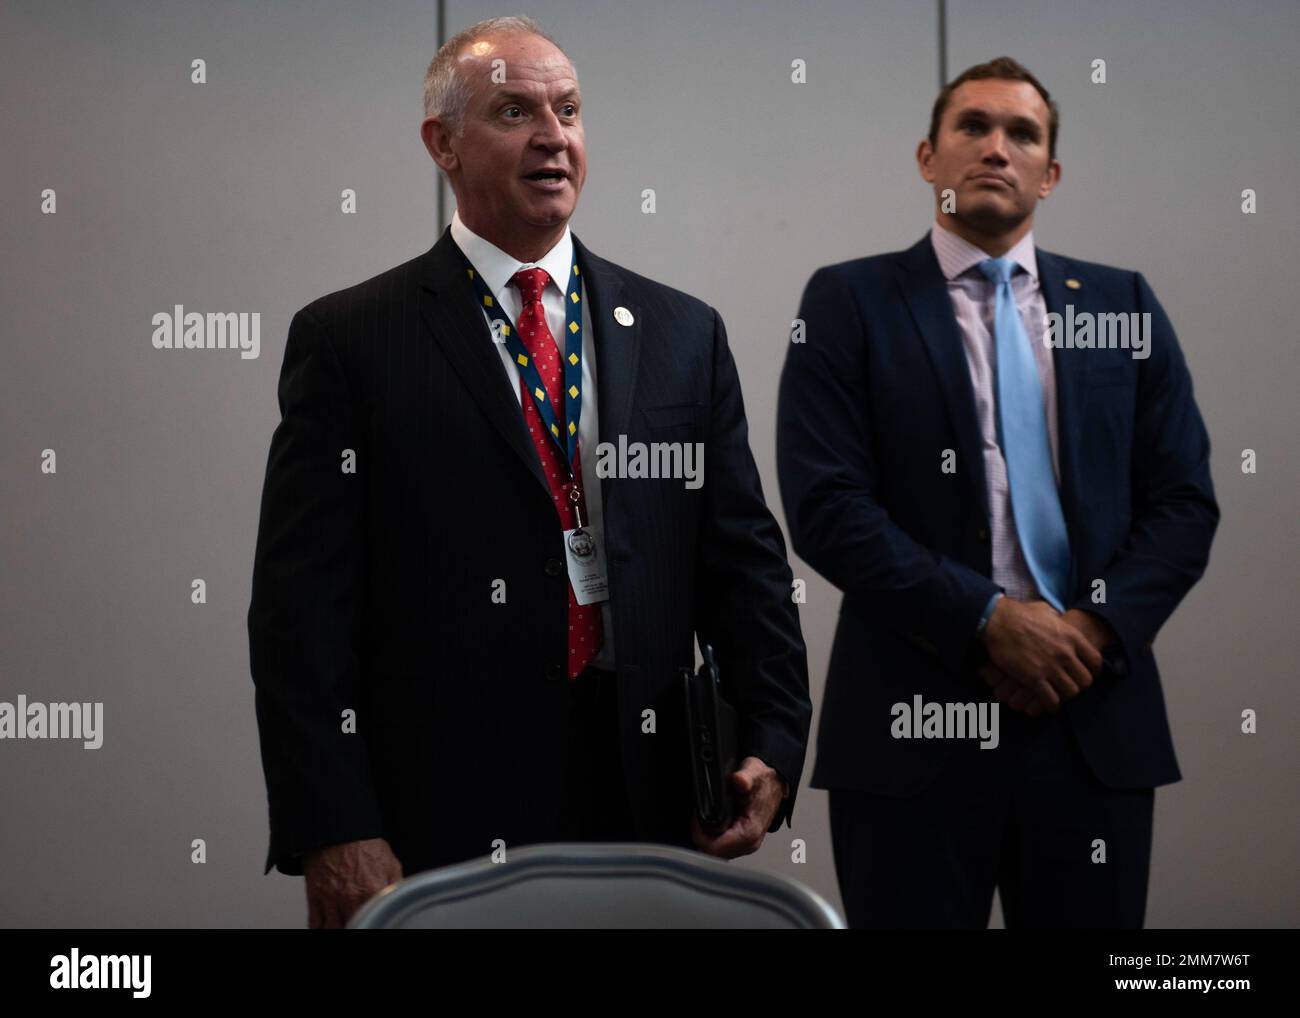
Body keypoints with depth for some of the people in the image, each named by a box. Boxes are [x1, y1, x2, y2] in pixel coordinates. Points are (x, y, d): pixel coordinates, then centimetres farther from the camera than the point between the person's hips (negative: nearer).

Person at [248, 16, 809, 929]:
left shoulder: (684, 334, 10)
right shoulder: (349, 340, 0)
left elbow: (744, 561, 11)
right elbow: (302, 607, -5)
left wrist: (771, 745, -2)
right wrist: (333, 833, -12)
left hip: (646, 806, 3)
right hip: (439, 816, -3)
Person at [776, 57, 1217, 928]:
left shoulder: (1123, 303, 11)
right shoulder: (851, 301, 3)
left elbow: (1184, 500, 7)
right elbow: (825, 506, -7)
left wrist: (1098, 628, -9)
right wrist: (988, 620, -13)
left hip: (1096, 720, 3)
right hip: (915, 725, -2)